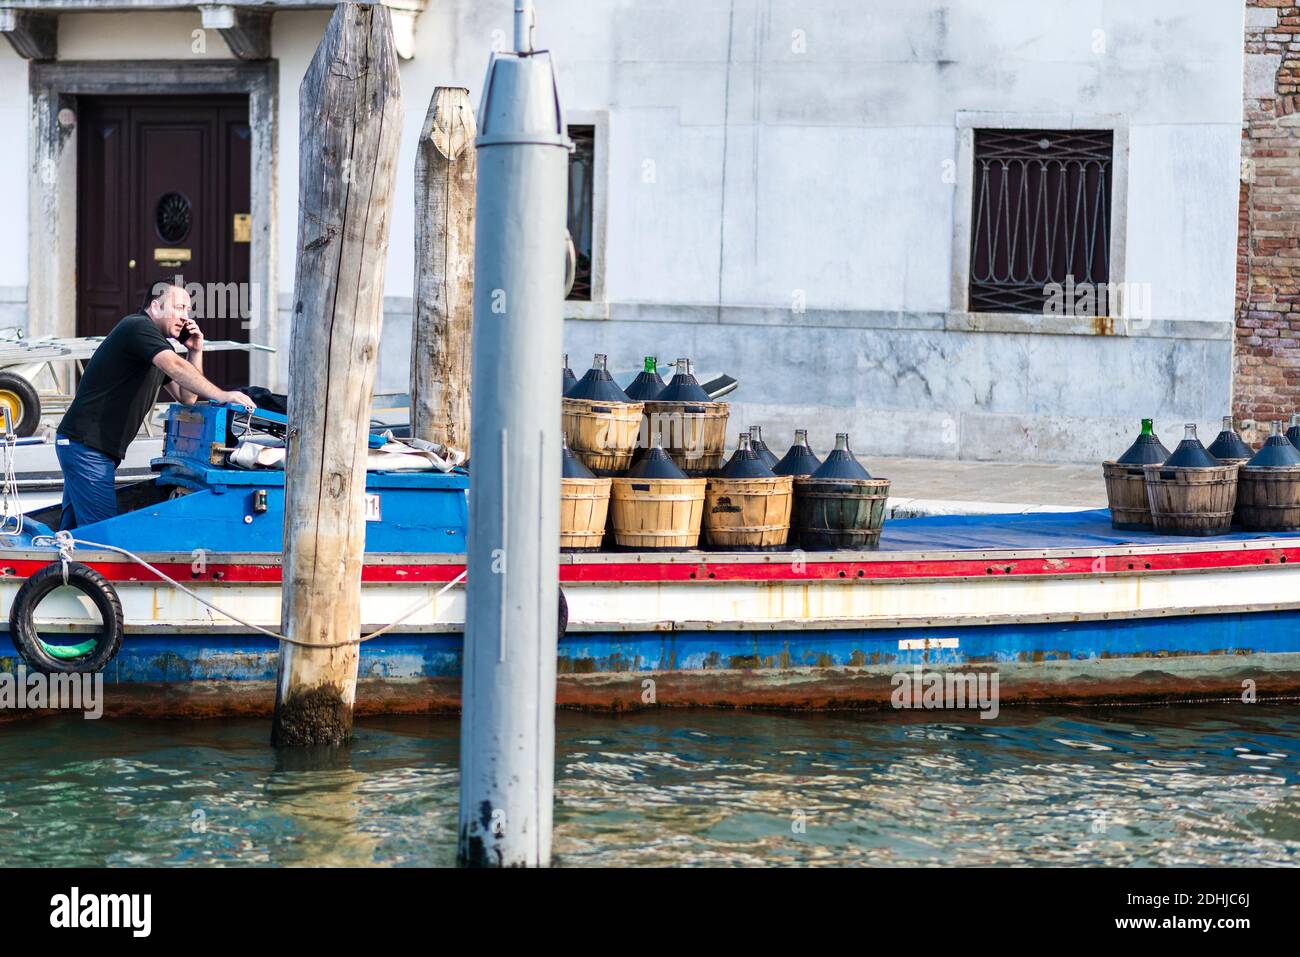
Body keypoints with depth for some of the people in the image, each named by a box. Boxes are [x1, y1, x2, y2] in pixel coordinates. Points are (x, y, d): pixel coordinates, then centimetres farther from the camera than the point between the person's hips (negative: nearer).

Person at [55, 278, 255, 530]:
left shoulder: (156, 344, 20)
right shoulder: (137, 327, -13)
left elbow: (186, 398, 17)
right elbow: (175, 368, -29)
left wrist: (195, 351, 5)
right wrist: (221, 396, -35)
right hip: (85, 445, -11)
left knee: (72, 527, 12)